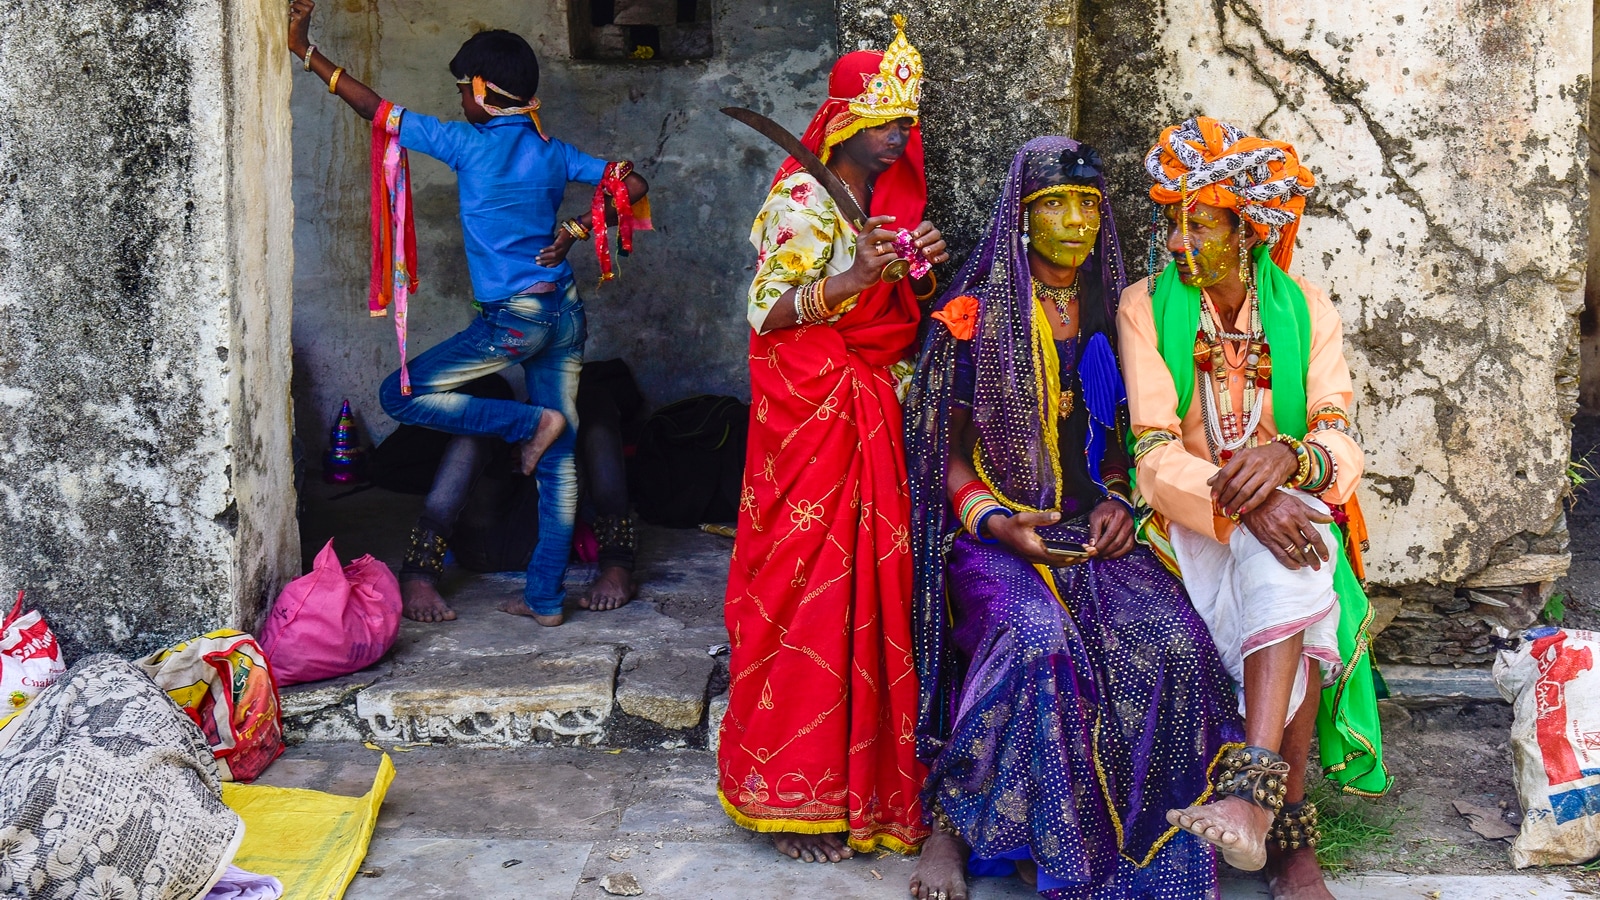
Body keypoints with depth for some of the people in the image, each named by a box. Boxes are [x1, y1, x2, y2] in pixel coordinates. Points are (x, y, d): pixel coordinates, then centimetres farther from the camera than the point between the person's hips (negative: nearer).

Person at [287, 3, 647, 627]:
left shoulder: (470, 145, -7)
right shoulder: (553, 153, 7)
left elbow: (379, 112, -4)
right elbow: (632, 187, 5)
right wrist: (574, 231, 10)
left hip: (512, 319, -7)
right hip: (566, 315, 7)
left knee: (401, 395, 5)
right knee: (558, 457, 8)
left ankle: (532, 422, 0)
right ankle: (545, 597, 11)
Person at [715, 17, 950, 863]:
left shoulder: (891, 201, 14)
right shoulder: (800, 198, -8)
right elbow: (766, 310, -15)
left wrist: (923, 270, -2)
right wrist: (849, 279, -27)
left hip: (870, 417, 7)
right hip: (807, 413, -7)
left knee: (867, 582, 6)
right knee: (808, 586, -6)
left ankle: (857, 776, 16)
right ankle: (791, 794, 3)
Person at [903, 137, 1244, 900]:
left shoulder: (1109, 316, 14)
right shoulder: (976, 316, 1)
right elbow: (949, 449, 2)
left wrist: (1116, 500, -2)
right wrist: (992, 520, -16)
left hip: (1093, 527, 4)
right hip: (998, 530, -4)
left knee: (1170, 636, -25)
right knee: (1040, 637, -35)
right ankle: (950, 823, -18)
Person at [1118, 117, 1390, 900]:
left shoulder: (1306, 309, 4)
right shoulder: (1145, 307, -2)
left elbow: (1342, 445, -4)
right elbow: (1154, 455, -12)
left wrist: (1290, 457, -29)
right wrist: (1240, 502, -30)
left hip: (1288, 511, 1)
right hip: (1189, 520, -1)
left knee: (1286, 571, -37)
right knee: (1296, 619, -32)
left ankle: (1252, 794, -48)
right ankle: (1289, 834, -27)